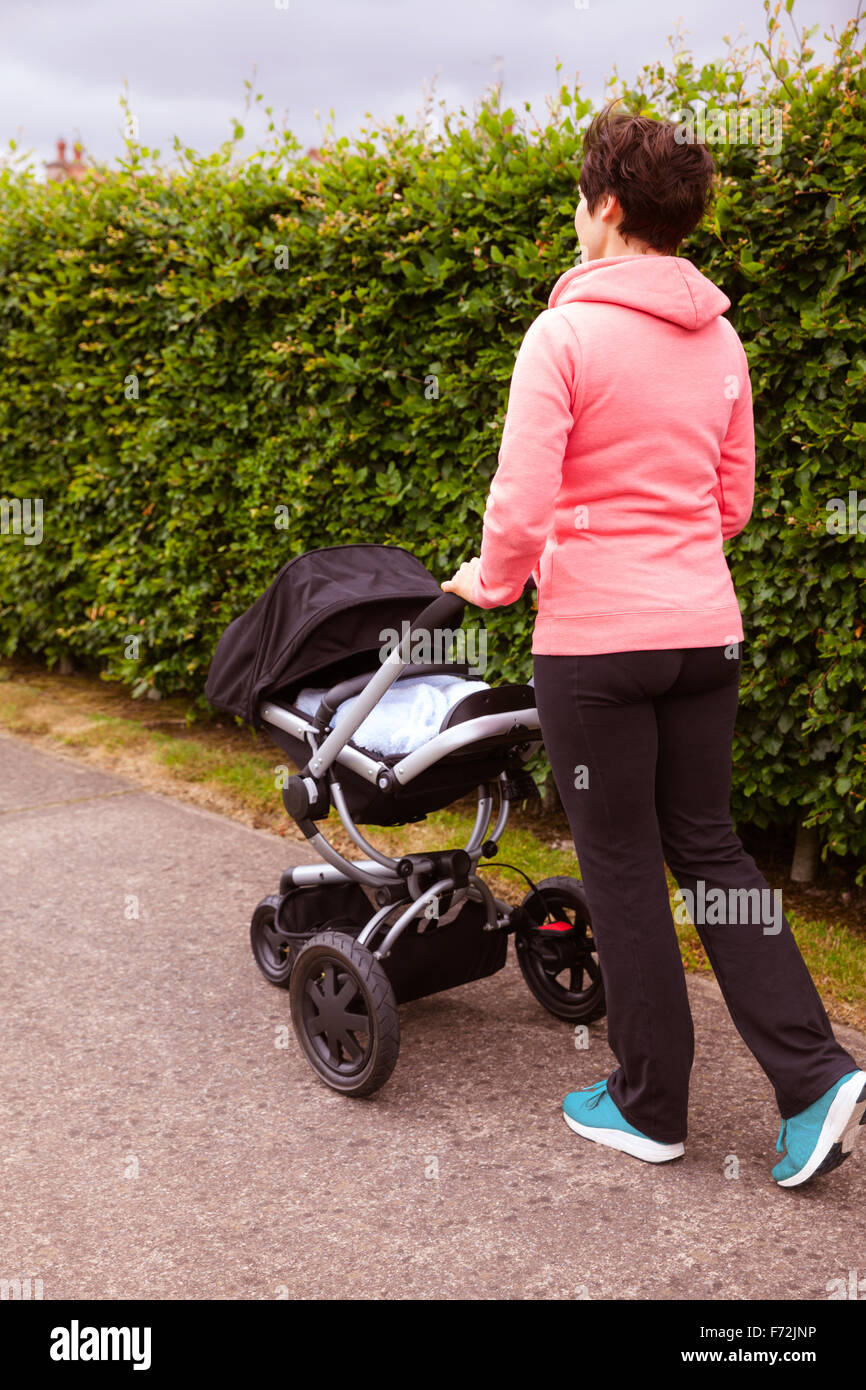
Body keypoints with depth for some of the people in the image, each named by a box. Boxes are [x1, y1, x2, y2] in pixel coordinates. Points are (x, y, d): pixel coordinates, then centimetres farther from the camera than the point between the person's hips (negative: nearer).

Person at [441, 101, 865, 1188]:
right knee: (706, 845, 16)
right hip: (705, 629, 6)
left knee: (621, 865, 6)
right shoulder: (719, 340, 9)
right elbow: (733, 500, 15)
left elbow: (522, 505, -15)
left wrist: (488, 582, 4)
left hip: (595, 640, -6)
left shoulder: (565, 333, -11)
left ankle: (650, 1107, 21)